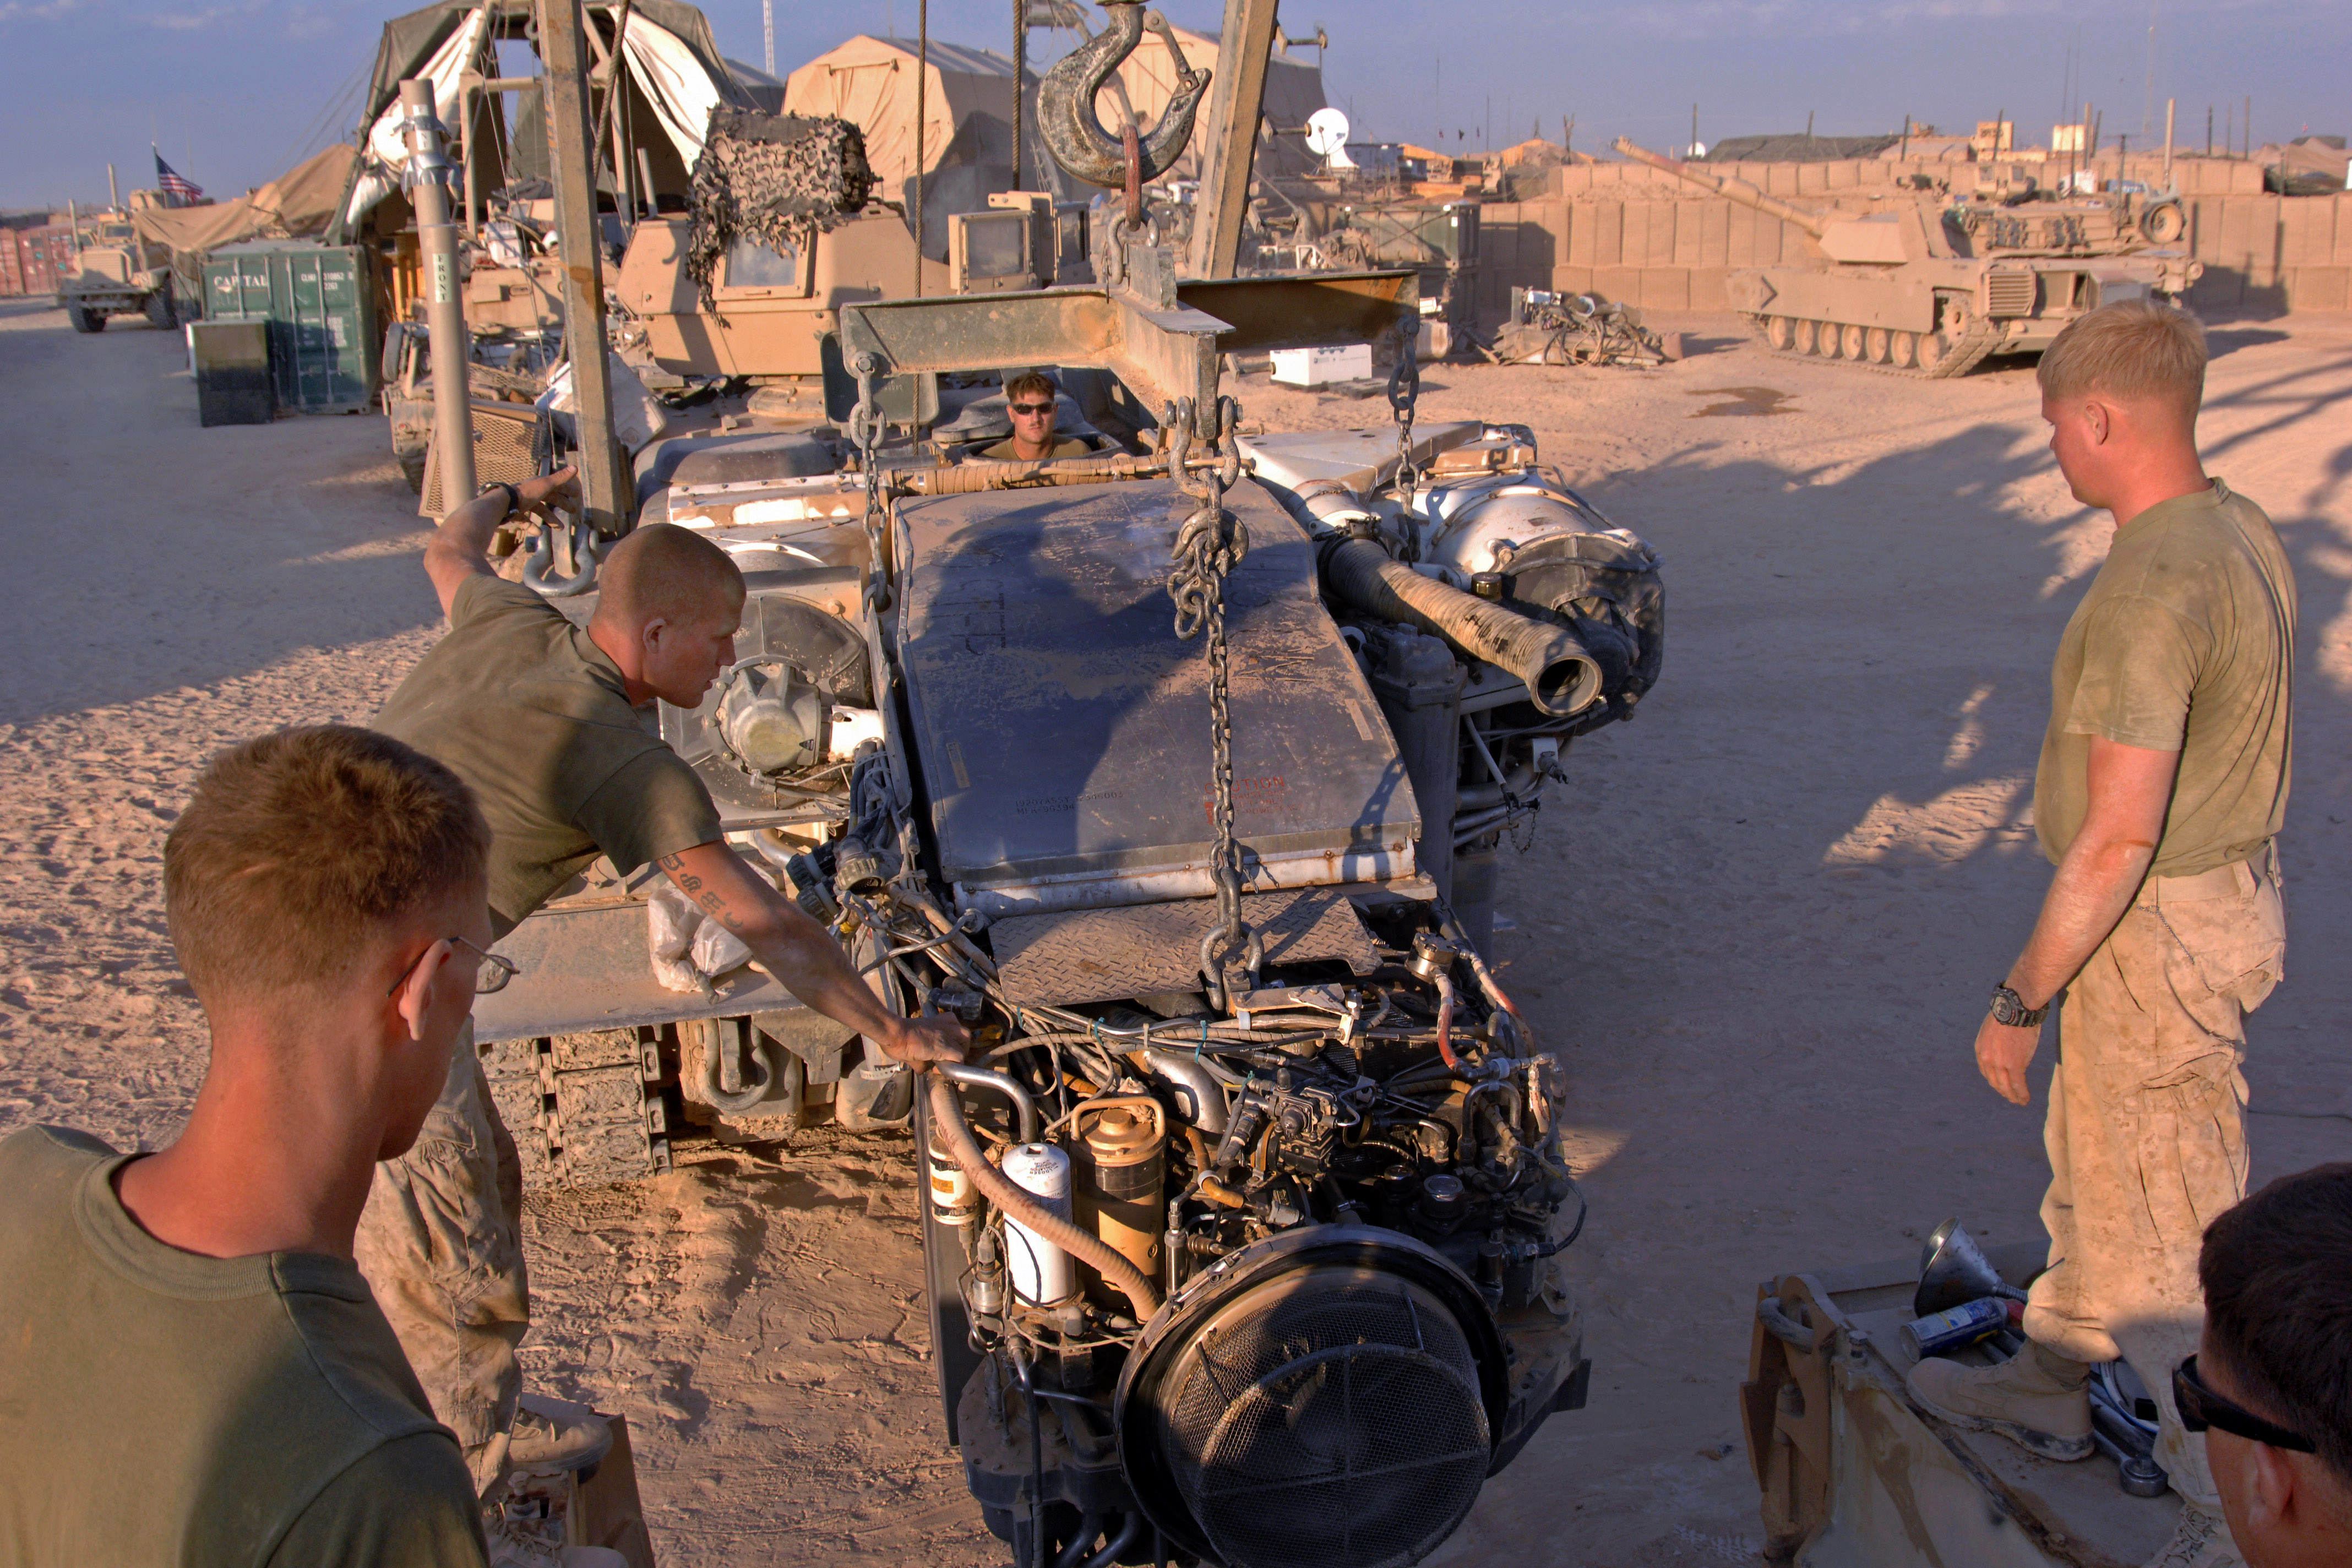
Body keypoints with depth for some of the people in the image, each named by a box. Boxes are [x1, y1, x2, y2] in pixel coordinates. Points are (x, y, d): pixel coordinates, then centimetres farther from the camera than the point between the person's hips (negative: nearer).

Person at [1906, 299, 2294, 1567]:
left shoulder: (2153, 590, -28)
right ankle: (2050, 1388, 43)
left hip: (2157, 930, -10)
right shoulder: (2237, 528, 4)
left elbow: (2117, 837, -27)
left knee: (2169, 1226, 2)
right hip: (2225, 881, 10)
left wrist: (2020, 998, -18)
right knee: (2092, 1168, 25)